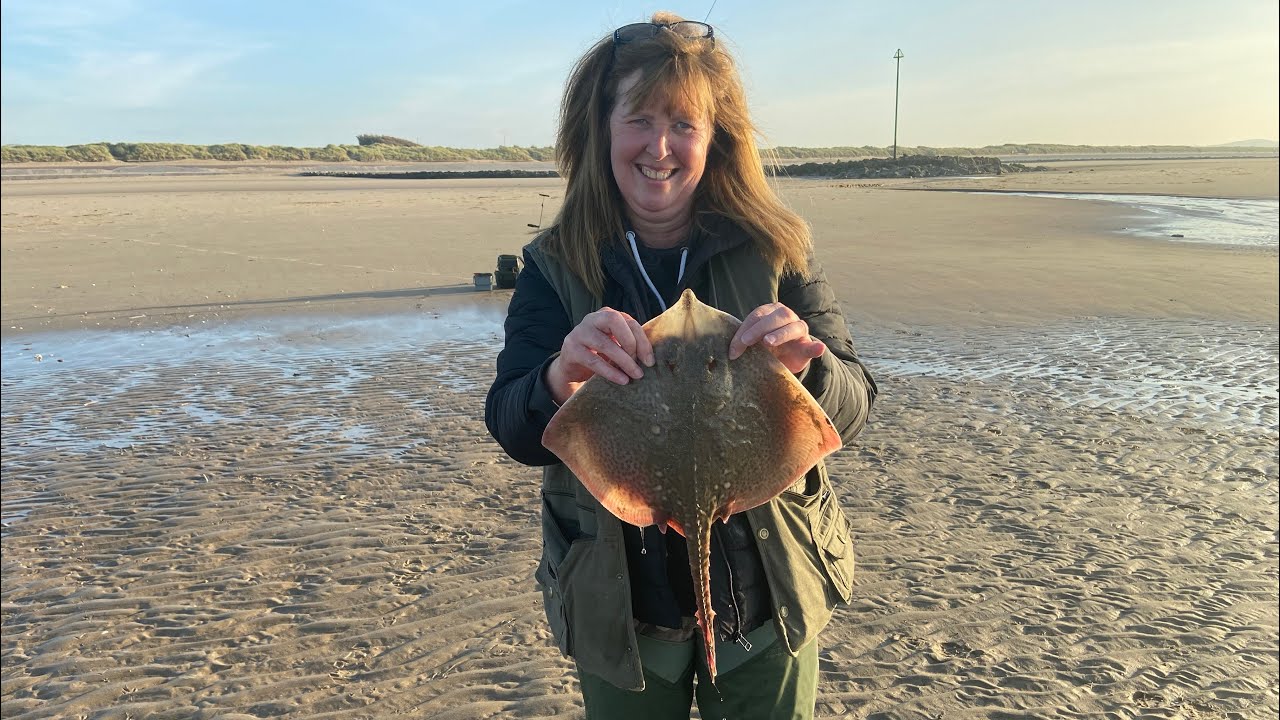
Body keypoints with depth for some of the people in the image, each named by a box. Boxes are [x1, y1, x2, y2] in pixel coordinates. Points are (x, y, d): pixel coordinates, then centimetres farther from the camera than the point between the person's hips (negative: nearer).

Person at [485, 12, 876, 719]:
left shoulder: (776, 249, -7)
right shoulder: (555, 265, -7)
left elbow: (850, 408, -9)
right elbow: (511, 430, -12)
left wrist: (805, 367, -32)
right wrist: (558, 380, -34)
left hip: (763, 592, 0)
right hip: (620, 603, 0)